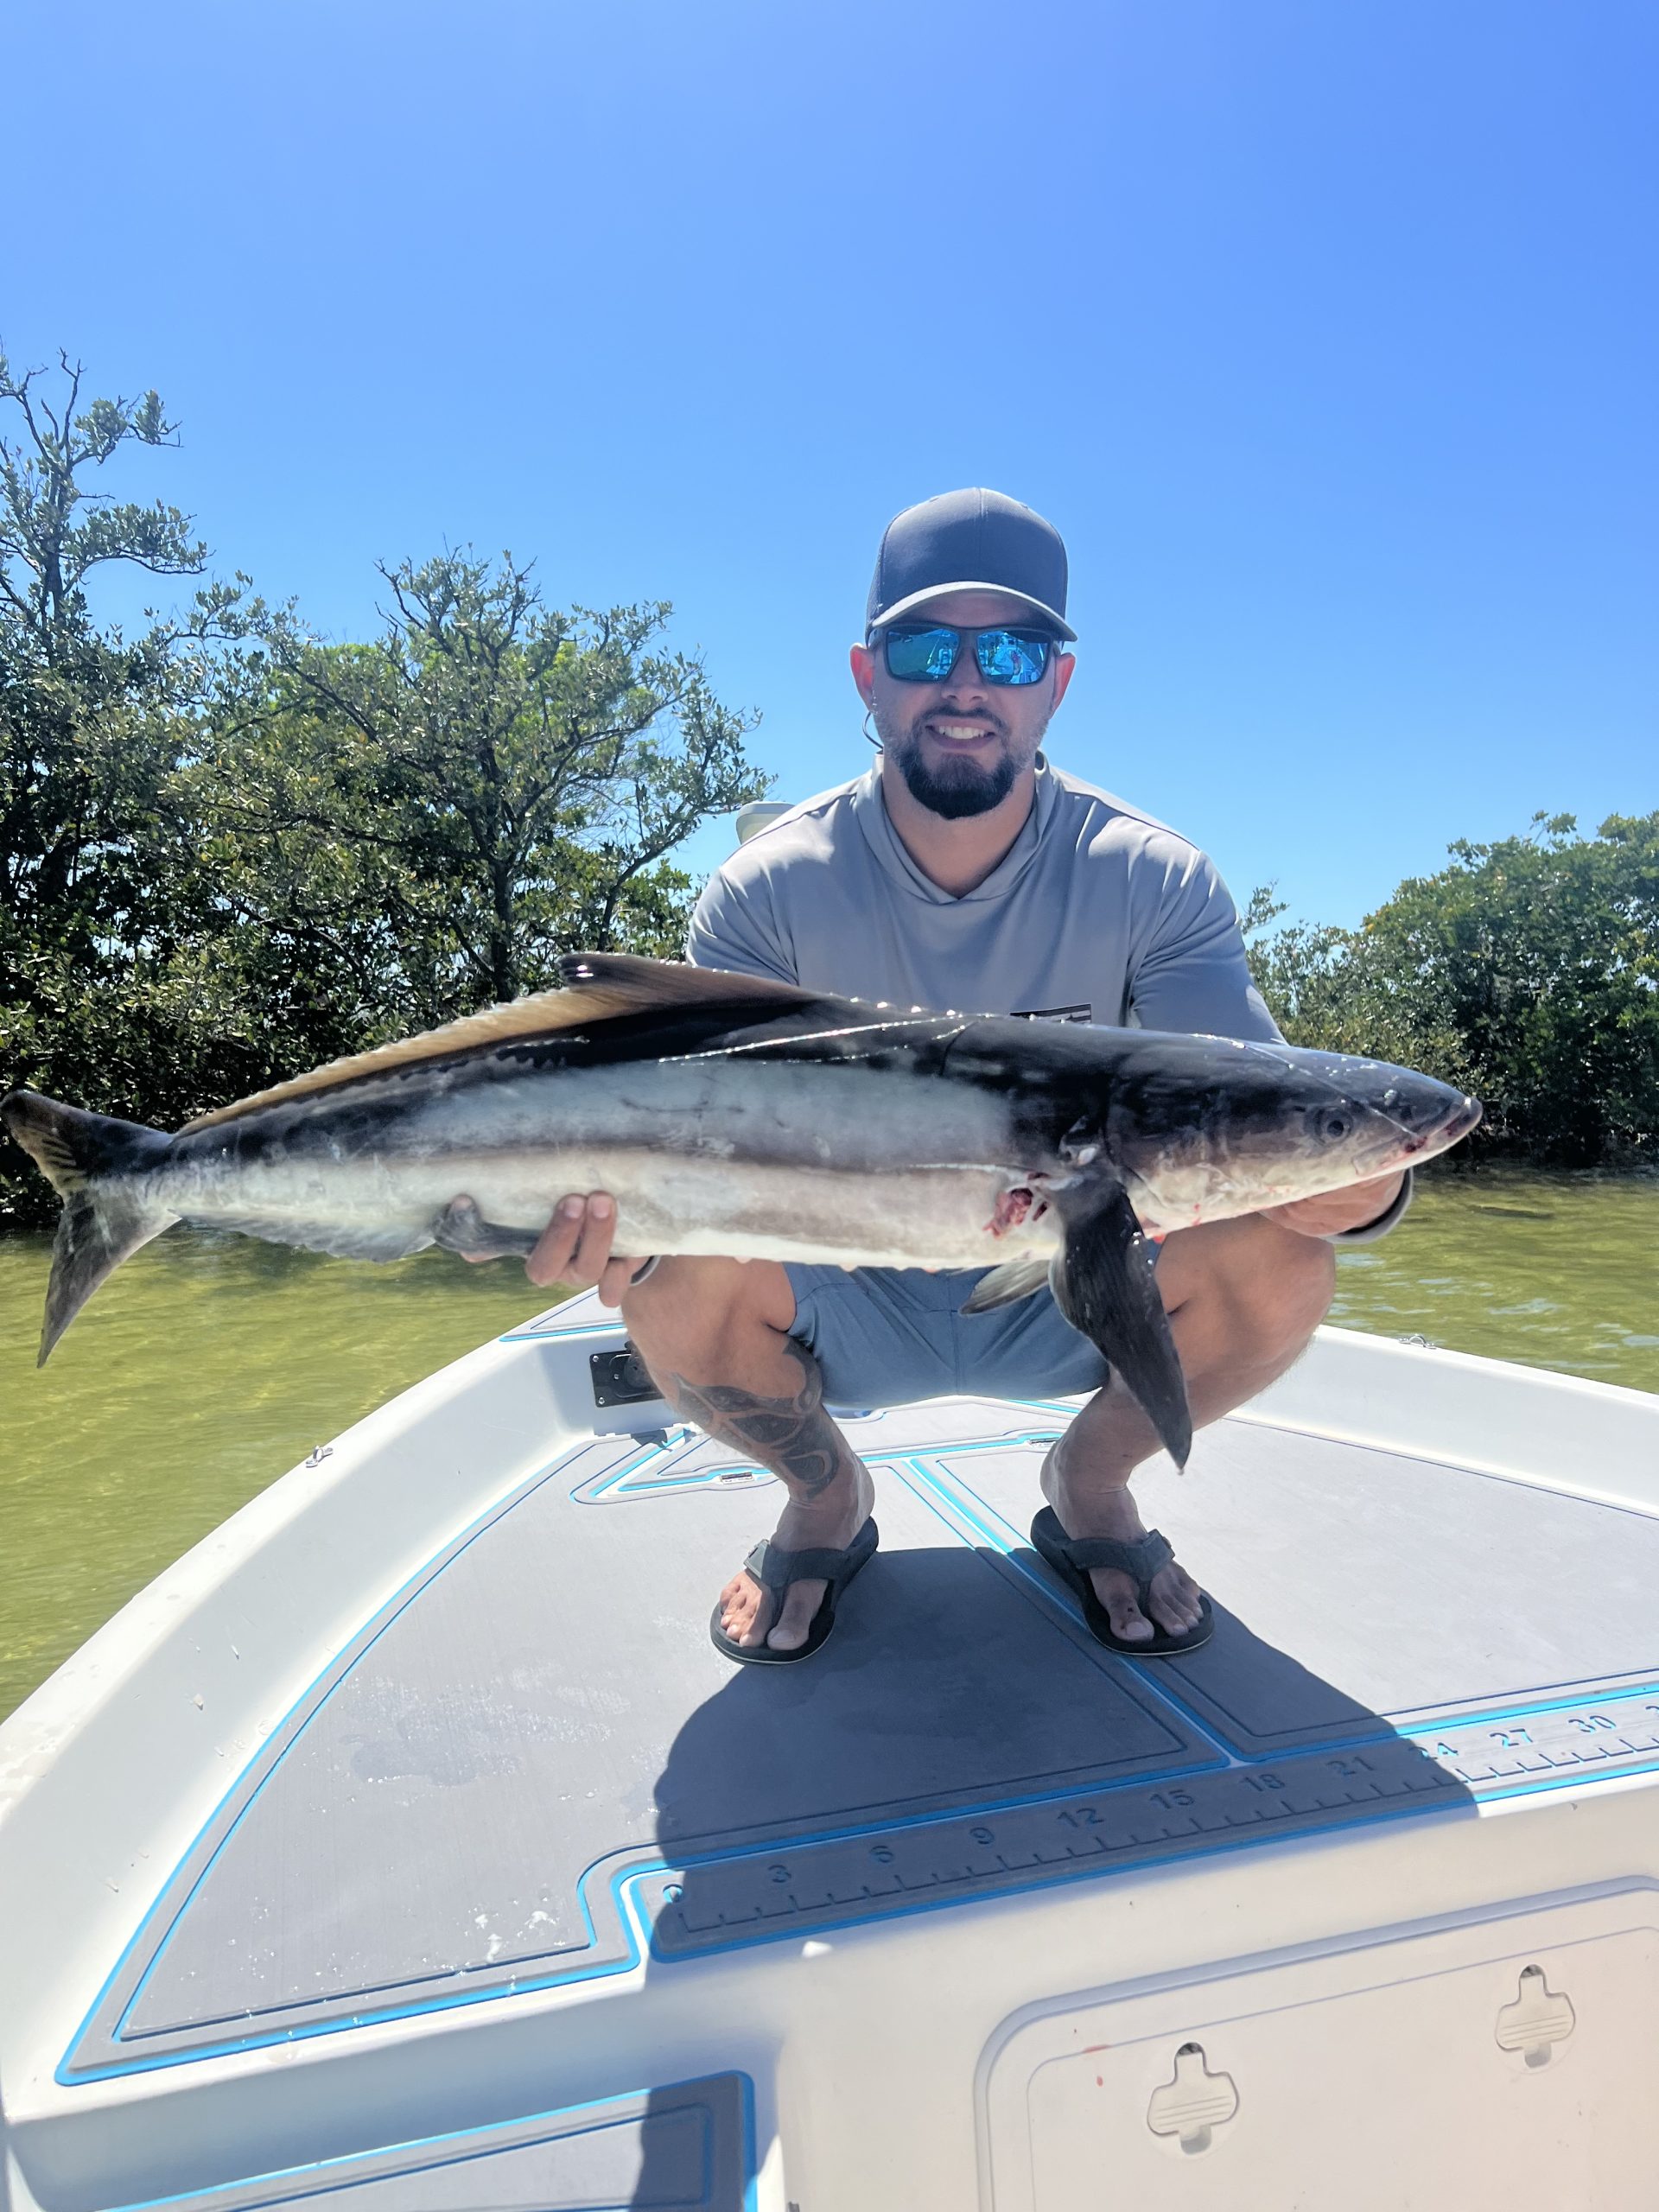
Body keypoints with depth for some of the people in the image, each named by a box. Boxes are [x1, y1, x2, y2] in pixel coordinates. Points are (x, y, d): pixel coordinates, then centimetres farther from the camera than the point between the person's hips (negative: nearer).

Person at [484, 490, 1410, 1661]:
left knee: (1280, 1267, -26)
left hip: (1067, 1299, 1)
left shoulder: (1151, 882, -14)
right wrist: (619, 1215, -44)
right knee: (676, 1288, -31)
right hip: (848, 1304, 0)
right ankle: (828, 1496, 5)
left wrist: (1355, 1180, -46)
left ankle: (1091, 1484, 7)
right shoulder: (771, 890, -16)